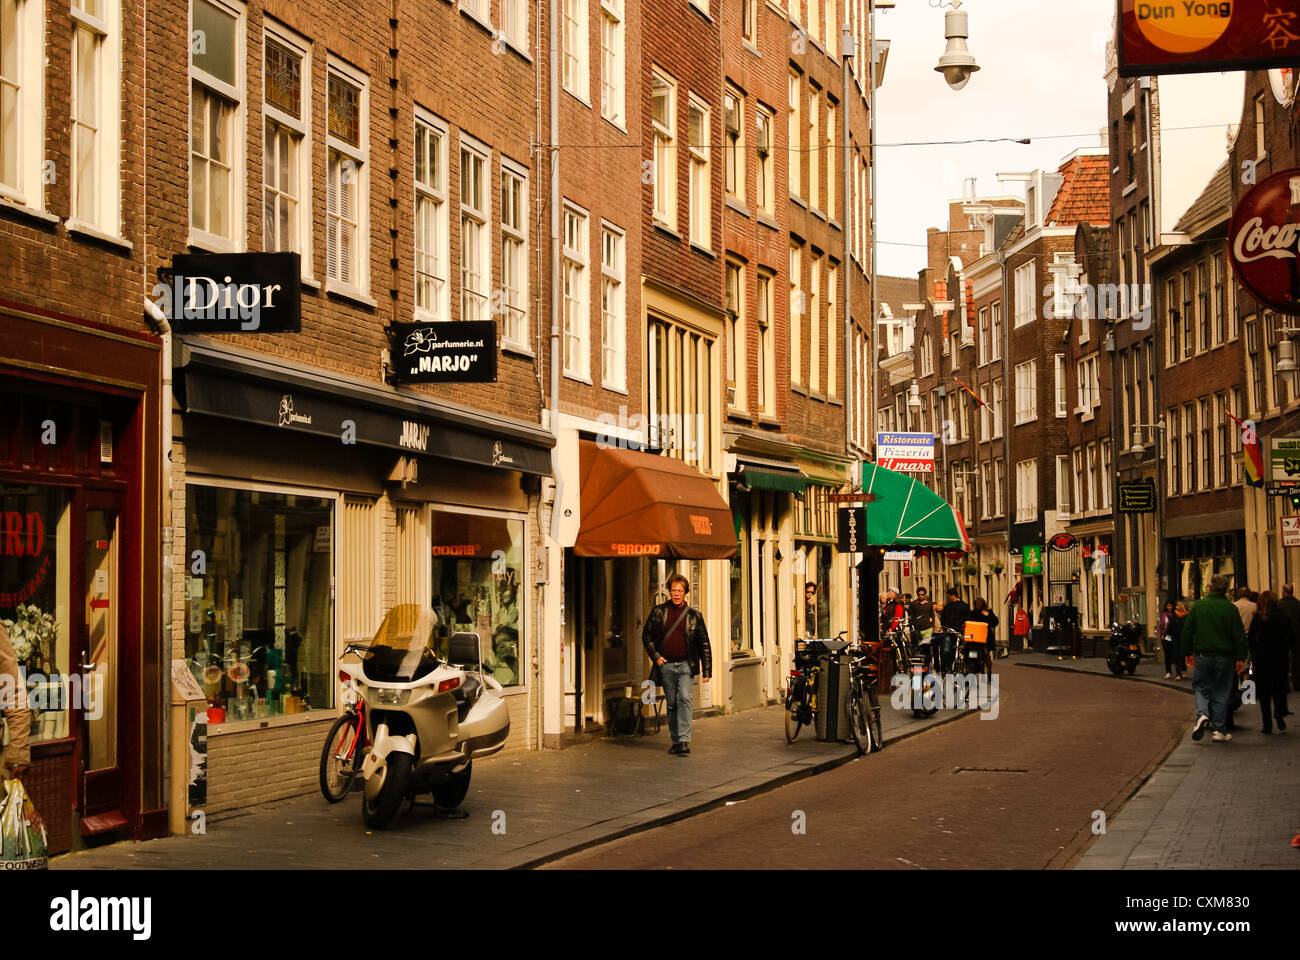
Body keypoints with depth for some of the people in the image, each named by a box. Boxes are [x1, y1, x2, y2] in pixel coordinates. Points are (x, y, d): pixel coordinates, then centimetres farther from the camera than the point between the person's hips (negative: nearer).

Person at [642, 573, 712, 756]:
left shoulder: (694, 615, 5)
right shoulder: (658, 611, 7)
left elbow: (704, 643, 9)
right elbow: (647, 636, 12)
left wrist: (707, 670, 5)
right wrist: (655, 656, -2)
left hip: (686, 665, -2)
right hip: (666, 665, 2)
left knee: (684, 698, -17)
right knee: (671, 703, 7)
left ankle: (684, 740, -20)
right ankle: (676, 741, 17)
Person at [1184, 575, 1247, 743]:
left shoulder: (1198, 606, -2)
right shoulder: (1230, 608, -5)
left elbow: (1187, 631, 1)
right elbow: (1239, 636, -4)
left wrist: (1189, 652, 11)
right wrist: (1240, 658, 4)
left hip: (1202, 655, 0)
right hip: (1224, 657, 0)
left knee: (1201, 687, 13)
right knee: (1221, 692, 8)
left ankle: (1202, 714, -15)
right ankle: (1220, 730, 8)